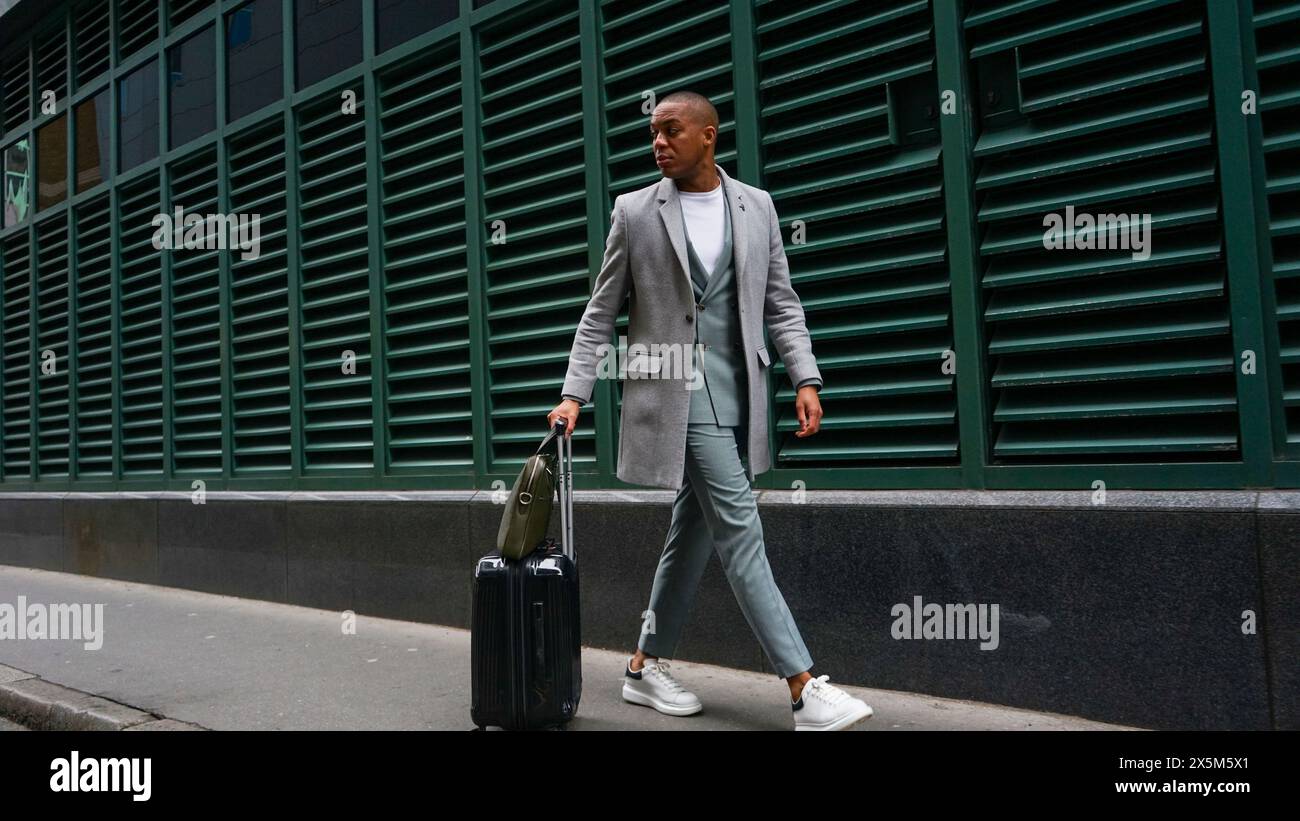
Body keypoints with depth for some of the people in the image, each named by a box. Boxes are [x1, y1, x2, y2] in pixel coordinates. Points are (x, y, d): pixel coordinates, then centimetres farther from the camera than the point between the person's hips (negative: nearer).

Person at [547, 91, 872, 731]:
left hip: (738, 395, 4)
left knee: (693, 534, 10)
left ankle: (646, 667, 25)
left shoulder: (756, 206, 10)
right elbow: (600, 314, 4)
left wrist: (806, 378, -2)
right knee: (739, 530, -10)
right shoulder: (634, 212, 3)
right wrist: (574, 394, -3)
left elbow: (781, 304, 10)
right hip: (676, 393, -4)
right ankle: (805, 690, -8)